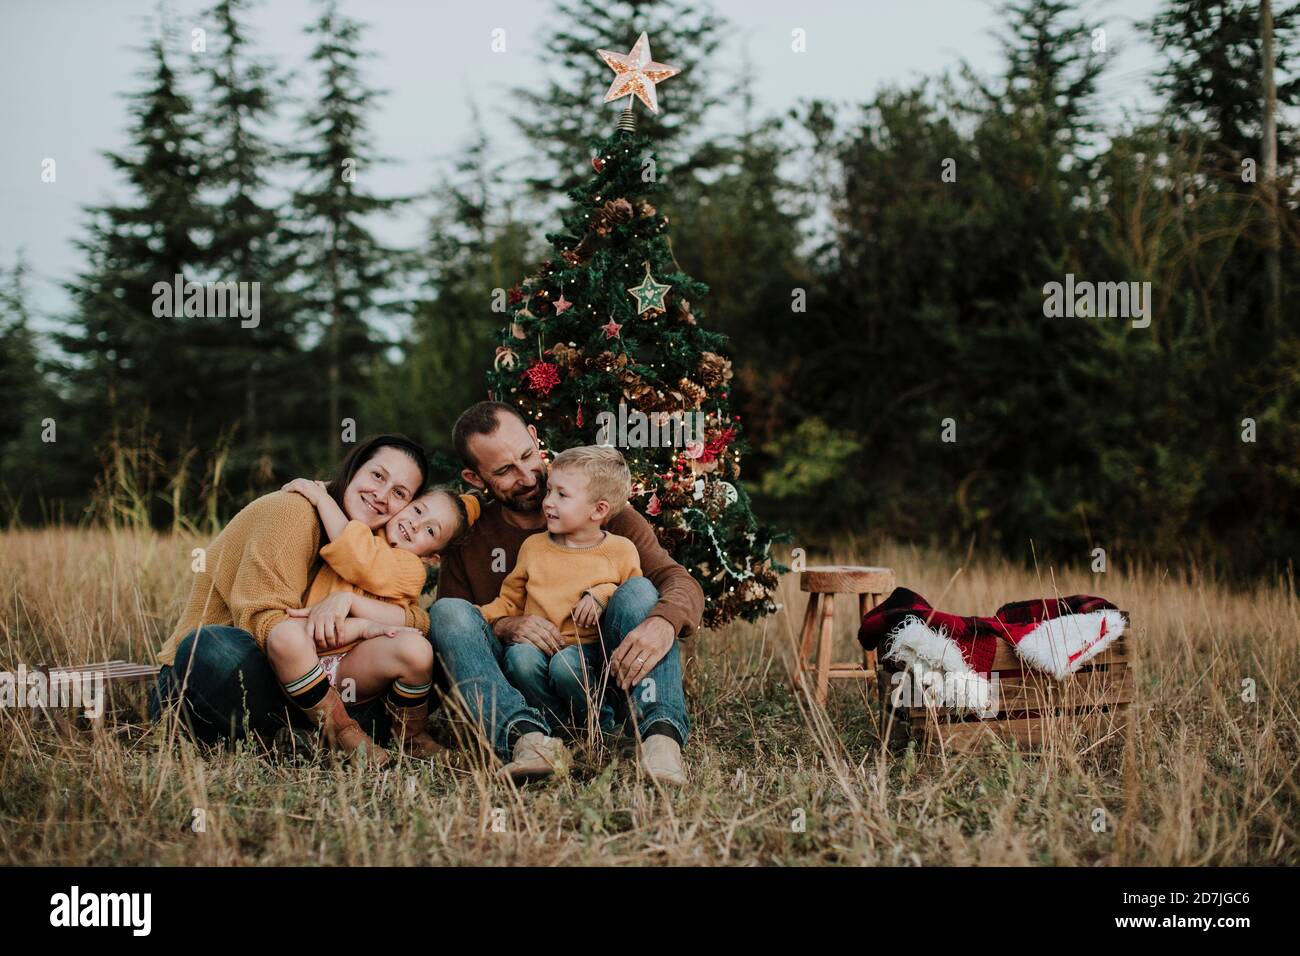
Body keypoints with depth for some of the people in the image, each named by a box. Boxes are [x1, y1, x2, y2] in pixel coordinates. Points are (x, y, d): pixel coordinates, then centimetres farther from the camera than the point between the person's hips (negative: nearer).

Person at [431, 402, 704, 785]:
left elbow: (679, 581, -9)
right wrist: (502, 627, -19)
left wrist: (664, 622, -33)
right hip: (515, 692, 1)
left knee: (638, 591, -24)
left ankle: (661, 733, -48)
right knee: (447, 610, -21)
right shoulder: (469, 538, 7)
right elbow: (448, 629, 2)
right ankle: (527, 736, -46)